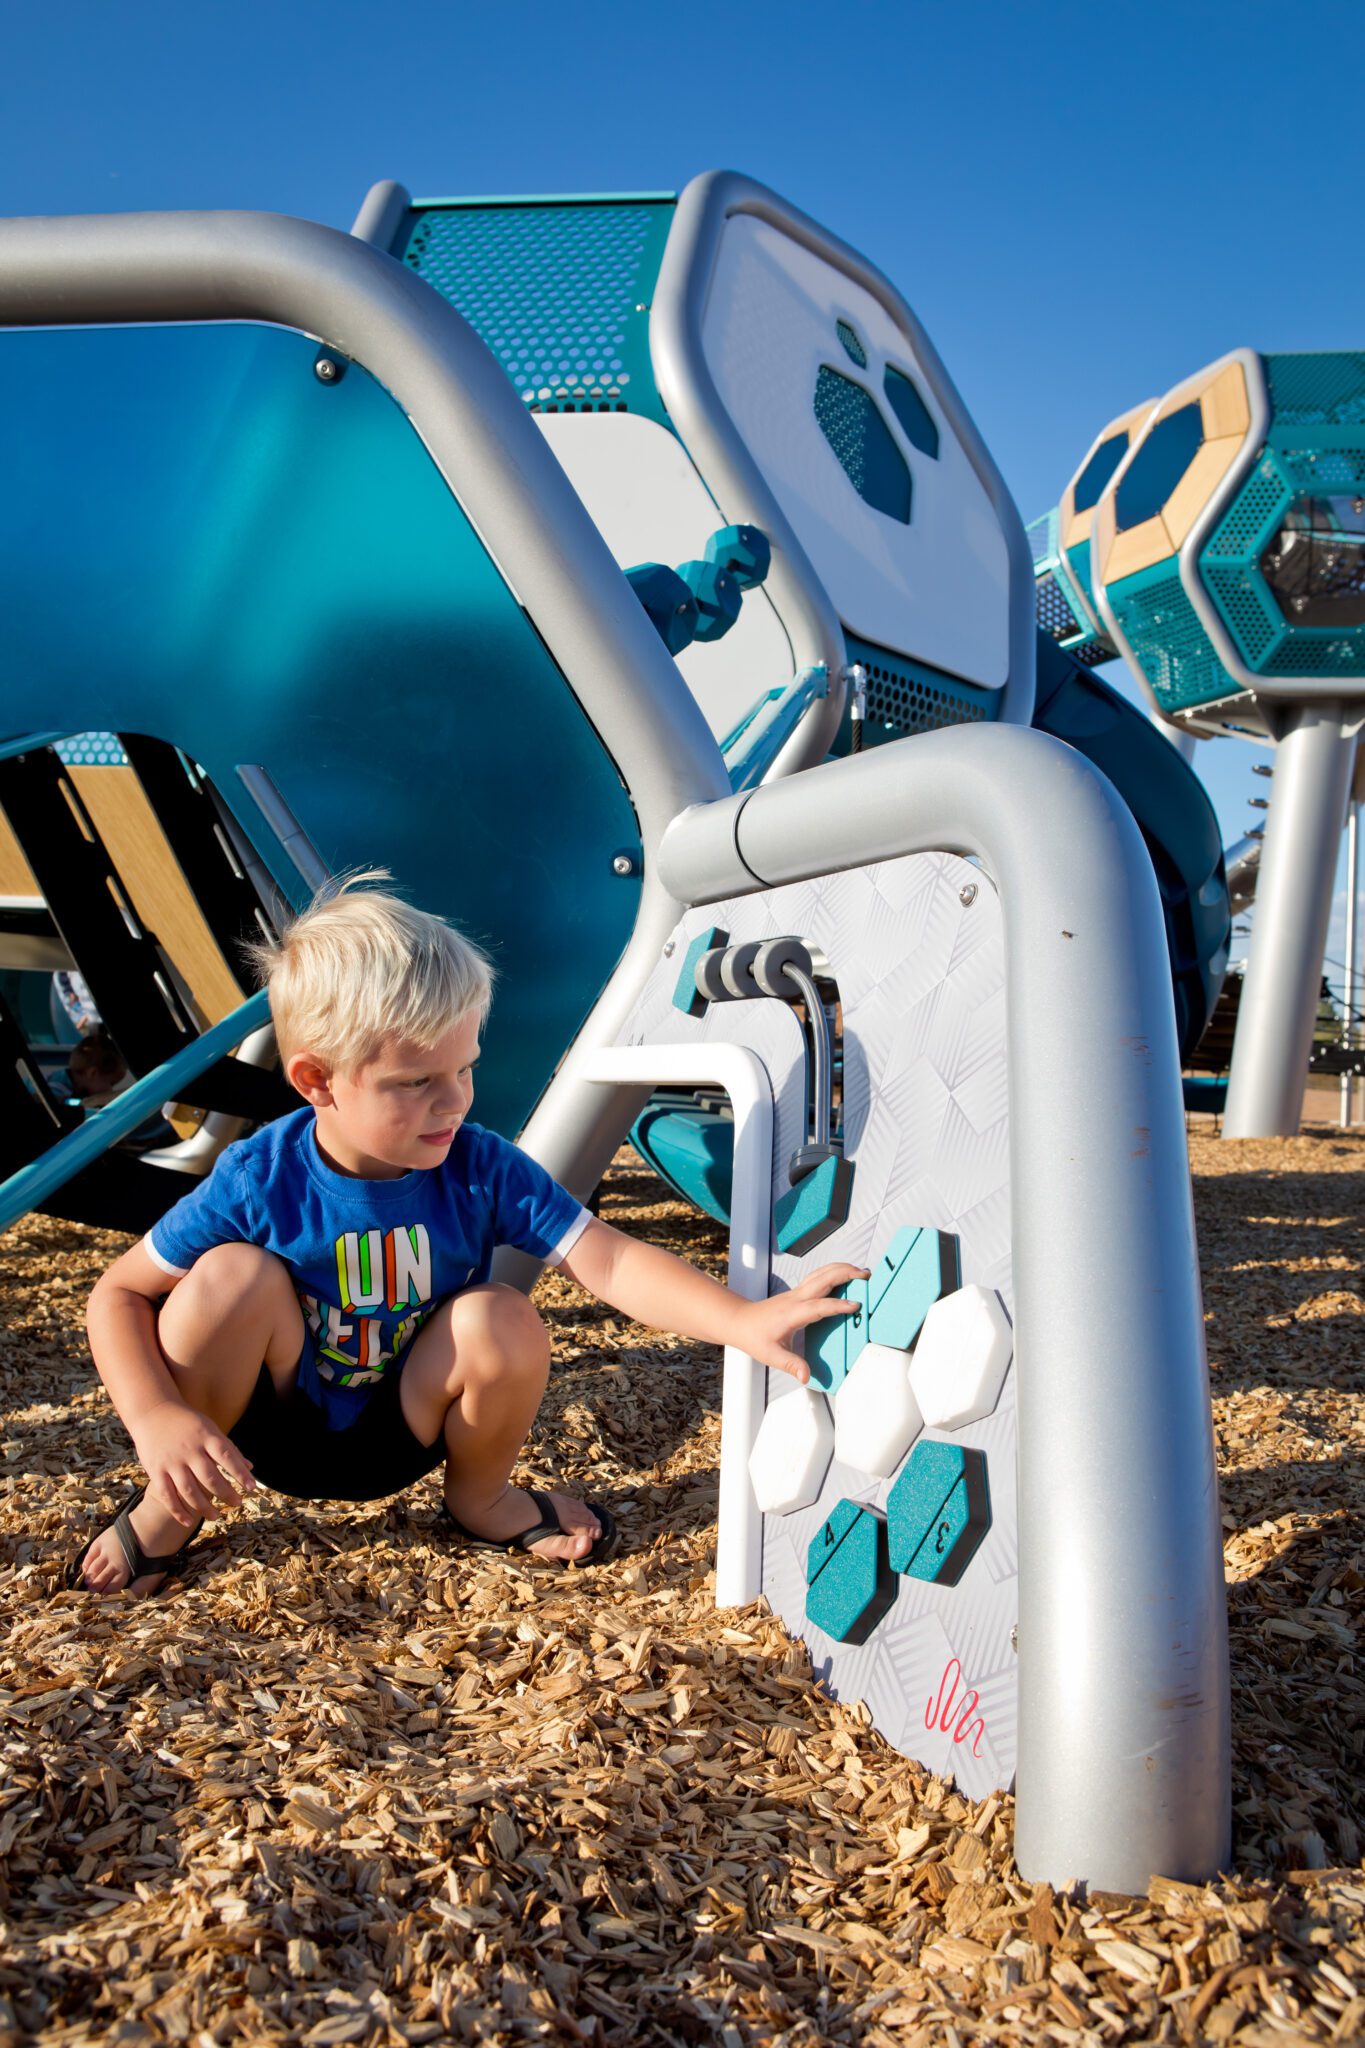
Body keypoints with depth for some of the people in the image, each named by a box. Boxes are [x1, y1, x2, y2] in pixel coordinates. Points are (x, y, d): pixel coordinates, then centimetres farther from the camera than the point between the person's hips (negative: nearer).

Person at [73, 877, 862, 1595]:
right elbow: (121, 1295, -12)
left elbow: (610, 1261, -28)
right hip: (269, 1430, 0)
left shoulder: (484, 1171, -19)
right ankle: (171, 1511, -1)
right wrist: (156, 1419, -29)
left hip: (401, 1438, 1)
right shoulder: (259, 1182, -21)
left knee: (504, 1320, -29)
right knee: (235, 1275, -29)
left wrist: (743, 1319, -43)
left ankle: (480, 1500, 5)